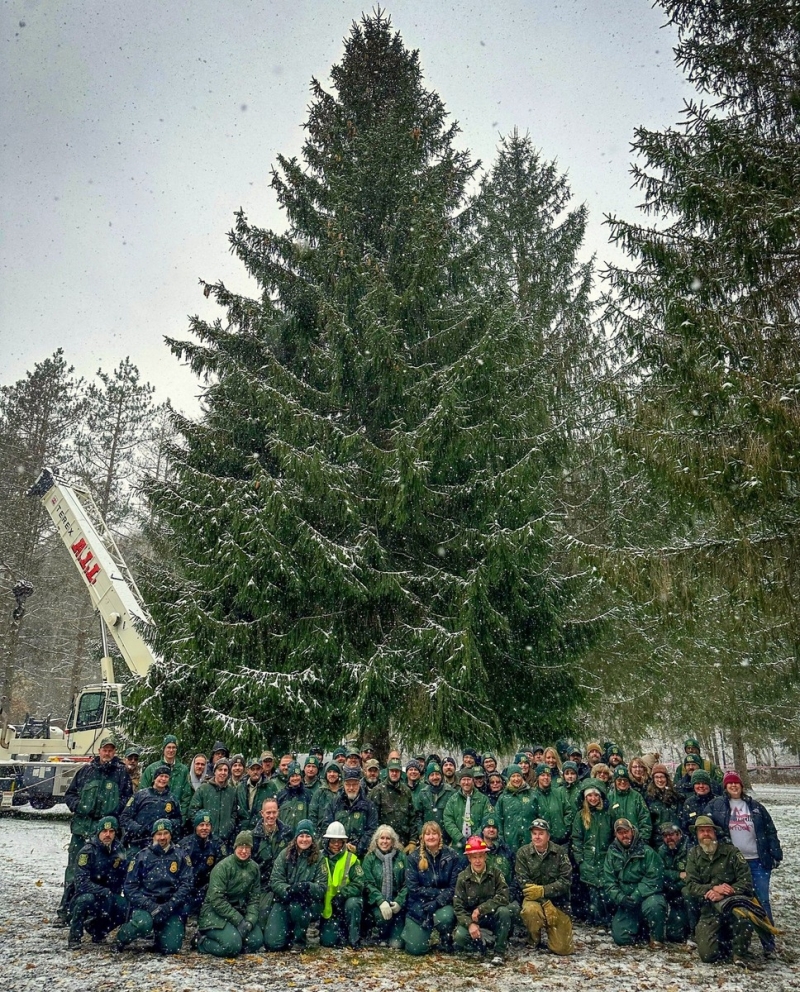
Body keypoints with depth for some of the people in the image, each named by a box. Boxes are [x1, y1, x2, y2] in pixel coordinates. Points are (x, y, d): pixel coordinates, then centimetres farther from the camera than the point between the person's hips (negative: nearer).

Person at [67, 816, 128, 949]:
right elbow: (82, 882, -23)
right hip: (88, 894, -4)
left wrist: (114, 895, -3)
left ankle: (97, 930, 8)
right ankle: (74, 938, -13)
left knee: (126, 910, -21)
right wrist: (104, 892, -30)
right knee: (86, 899, -37)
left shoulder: (118, 850, -1)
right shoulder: (87, 851, -16)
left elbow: (123, 877, 10)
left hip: (109, 897, 4)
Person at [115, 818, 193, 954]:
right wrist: (149, 905, -15)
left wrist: (168, 907, -16)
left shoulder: (180, 857, 6)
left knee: (171, 948, -14)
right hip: (145, 906, -1)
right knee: (142, 923, -34)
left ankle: (160, 932, 21)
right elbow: (130, 887, -2)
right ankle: (121, 938, -1)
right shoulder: (142, 857, 5)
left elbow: (186, 885, -2)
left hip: (171, 908, 1)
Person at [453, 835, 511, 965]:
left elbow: (503, 897, -20)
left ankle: (499, 952, -15)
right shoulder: (462, 877, -6)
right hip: (470, 919, 0)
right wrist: (470, 924, -27)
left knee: (504, 911, -32)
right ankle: (480, 944, 6)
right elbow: (458, 907, -9)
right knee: (459, 938, -28)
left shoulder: (496, 873, -7)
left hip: (493, 917, 0)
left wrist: (480, 909, -26)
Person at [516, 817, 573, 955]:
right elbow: (522, 881, -11)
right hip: (534, 899, 0)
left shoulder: (560, 852, -3)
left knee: (563, 948, -9)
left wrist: (543, 890, -22)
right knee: (530, 910, -36)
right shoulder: (523, 852, -4)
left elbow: (566, 881, -10)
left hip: (558, 902, 0)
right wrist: (546, 903, -21)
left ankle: (549, 928, 26)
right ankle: (534, 941, -2)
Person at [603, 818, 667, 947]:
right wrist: (620, 898, -19)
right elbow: (608, 882, -2)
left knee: (653, 906, -38)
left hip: (646, 896, -3)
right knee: (621, 938, -8)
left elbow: (654, 879, -15)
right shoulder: (611, 854, 3)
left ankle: (657, 938, -9)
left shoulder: (646, 852, -7)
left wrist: (637, 895, -25)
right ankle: (640, 927, 24)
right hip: (625, 903, 4)